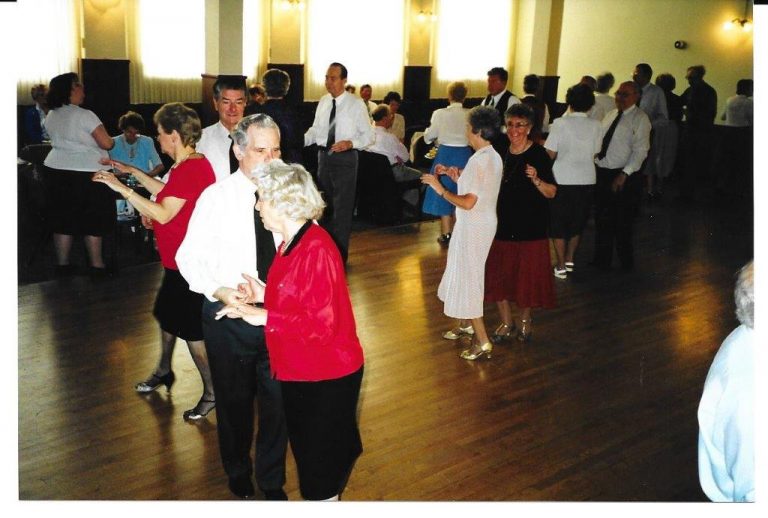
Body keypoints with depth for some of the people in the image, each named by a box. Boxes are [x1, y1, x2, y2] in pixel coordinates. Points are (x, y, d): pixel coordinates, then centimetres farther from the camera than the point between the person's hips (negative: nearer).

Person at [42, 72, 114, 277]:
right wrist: (109, 140, 5)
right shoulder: (85, 115, -15)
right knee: (92, 221, 2)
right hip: (86, 173, -7)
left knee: (62, 219, 11)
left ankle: (62, 264, 16)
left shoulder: (51, 116, 9)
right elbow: (107, 143, -16)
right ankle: (97, 265, 6)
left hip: (55, 170, 7)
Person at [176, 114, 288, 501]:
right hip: (229, 316, -2)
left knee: (277, 402, 12)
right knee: (235, 403, 17)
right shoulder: (216, 197, -12)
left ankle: (272, 482, 37)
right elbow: (189, 257, -9)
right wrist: (219, 290, -25)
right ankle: (239, 477, 44)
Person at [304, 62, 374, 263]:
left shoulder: (356, 104, -9)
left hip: (345, 157, -6)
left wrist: (350, 143, -23)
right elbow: (315, 129, 10)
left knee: (342, 207, 0)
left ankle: (339, 255, 11)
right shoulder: (323, 101, 6)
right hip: (324, 155, 6)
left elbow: (368, 135, -7)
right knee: (324, 204, 17)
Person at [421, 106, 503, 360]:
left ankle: (483, 342, 4)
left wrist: (440, 189, -17)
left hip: (474, 227, -10)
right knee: (466, 273, 23)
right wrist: (455, 176, 9)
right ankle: (466, 324, 40)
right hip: (481, 223, 10)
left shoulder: (480, 160, -23)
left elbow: (468, 202, -27)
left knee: (467, 278, -1)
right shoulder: (492, 156, 7)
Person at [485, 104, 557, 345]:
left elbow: (552, 192, -13)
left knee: (526, 275, 8)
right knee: (499, 275, 8)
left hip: (530, 228, -4)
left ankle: (525, 319, 33)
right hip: (502, 225, 4)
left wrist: (536, 179, -30)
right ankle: (507, 324, 27)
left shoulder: (538, 154, -12)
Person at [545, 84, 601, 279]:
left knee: (558, 224, 9)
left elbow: (550, 154, -12)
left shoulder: (560, 123, -12)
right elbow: (594, 154, 3)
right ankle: (570, 260, 28)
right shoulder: (595, 126, -3)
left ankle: (561, 266, 11)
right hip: (586, 180, 3)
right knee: (577, 223, 19)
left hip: (562, 180, -3)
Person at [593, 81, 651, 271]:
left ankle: (626, 264, 20)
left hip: (623, 177, -6)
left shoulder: (640, 119, -8)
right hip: (602, 172, 6)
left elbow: (640, 151, -15)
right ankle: (601, 260, 27)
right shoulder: (611, 115, 12)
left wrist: (624, 174, -21)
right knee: (602, 219, 14)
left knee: (621, 223, 4)